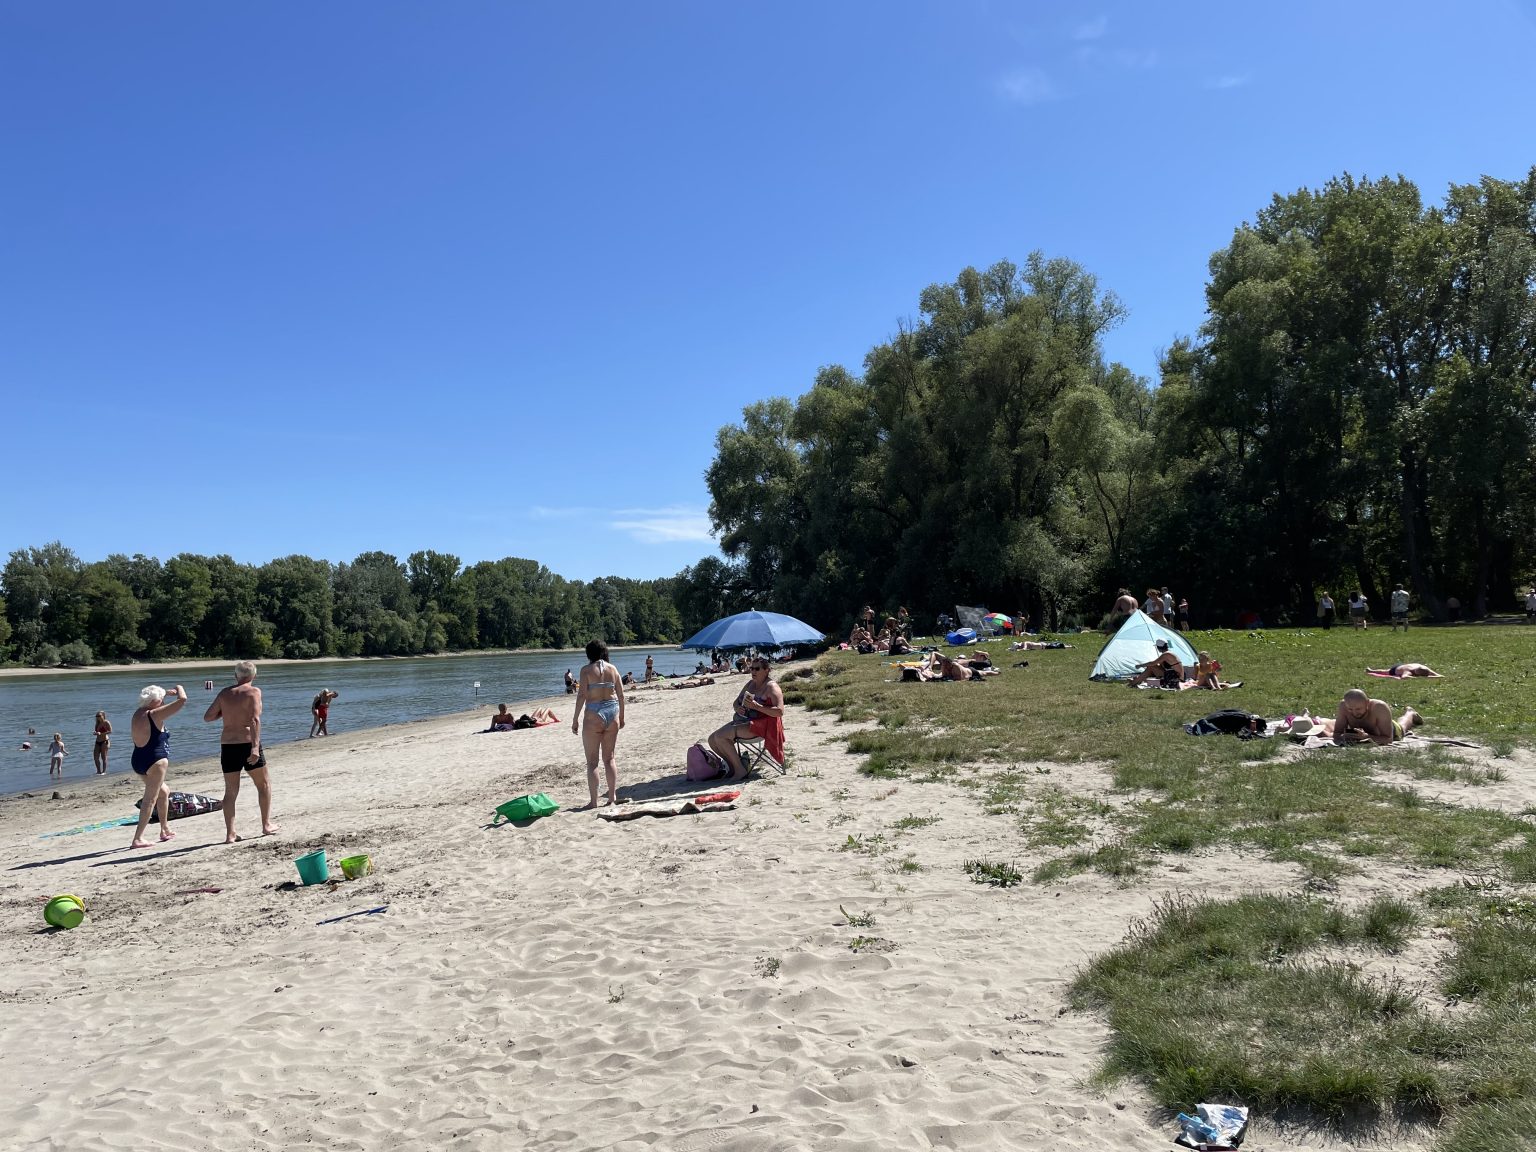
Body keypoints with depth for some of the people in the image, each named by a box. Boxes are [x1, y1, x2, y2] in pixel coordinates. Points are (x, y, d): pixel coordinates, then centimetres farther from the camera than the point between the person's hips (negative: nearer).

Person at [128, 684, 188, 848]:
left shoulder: (138, 713, 9)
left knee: (164, 792, 24)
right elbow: (182, 699, -17)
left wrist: (167, 693, 28)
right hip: (155, 760, -10)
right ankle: (138, 839, -10)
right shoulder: (154, 715, -15)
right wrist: (180, 688, 2)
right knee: (150, 799, -6)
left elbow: (153, 702, 33)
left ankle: (165, 829, 32)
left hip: (138, 761, 10)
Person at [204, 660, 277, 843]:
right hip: (248, 743, -4)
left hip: (227, 745, 4)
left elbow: (207, 718, 10)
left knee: (231, 791, 10)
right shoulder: (253, 691, -5)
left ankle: (230, 833, 7)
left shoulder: (224, 693, 9)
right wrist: (255, 746, -24)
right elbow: (255, 720, -18)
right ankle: (267, 825, 16)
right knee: (264, 784, 14)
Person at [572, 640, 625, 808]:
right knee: (609, 758, 15)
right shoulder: (612, 669, 6)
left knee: (592, 762, 3)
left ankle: (593, 801, 3)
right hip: (612, 713, 4)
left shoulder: (586, 669, -6)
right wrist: (621, 717, 17)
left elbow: (582, 695, -12)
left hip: (593, 716, -4)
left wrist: (575, 718, -6)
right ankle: (612, 797, 14)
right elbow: (621, 694, 7)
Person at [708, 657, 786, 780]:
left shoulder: (771, 687, -10)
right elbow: (736, 702, 21)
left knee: (720, 736, -24)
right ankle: (733, 766, 12)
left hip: (759, 725, -9)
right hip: (742, 721, 9)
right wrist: (737, 708, -4)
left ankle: (740, 770, -13)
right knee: (712, 739, -3)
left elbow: (780, 711, -20)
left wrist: (757, 706, -25)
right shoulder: (750, 684, 15)